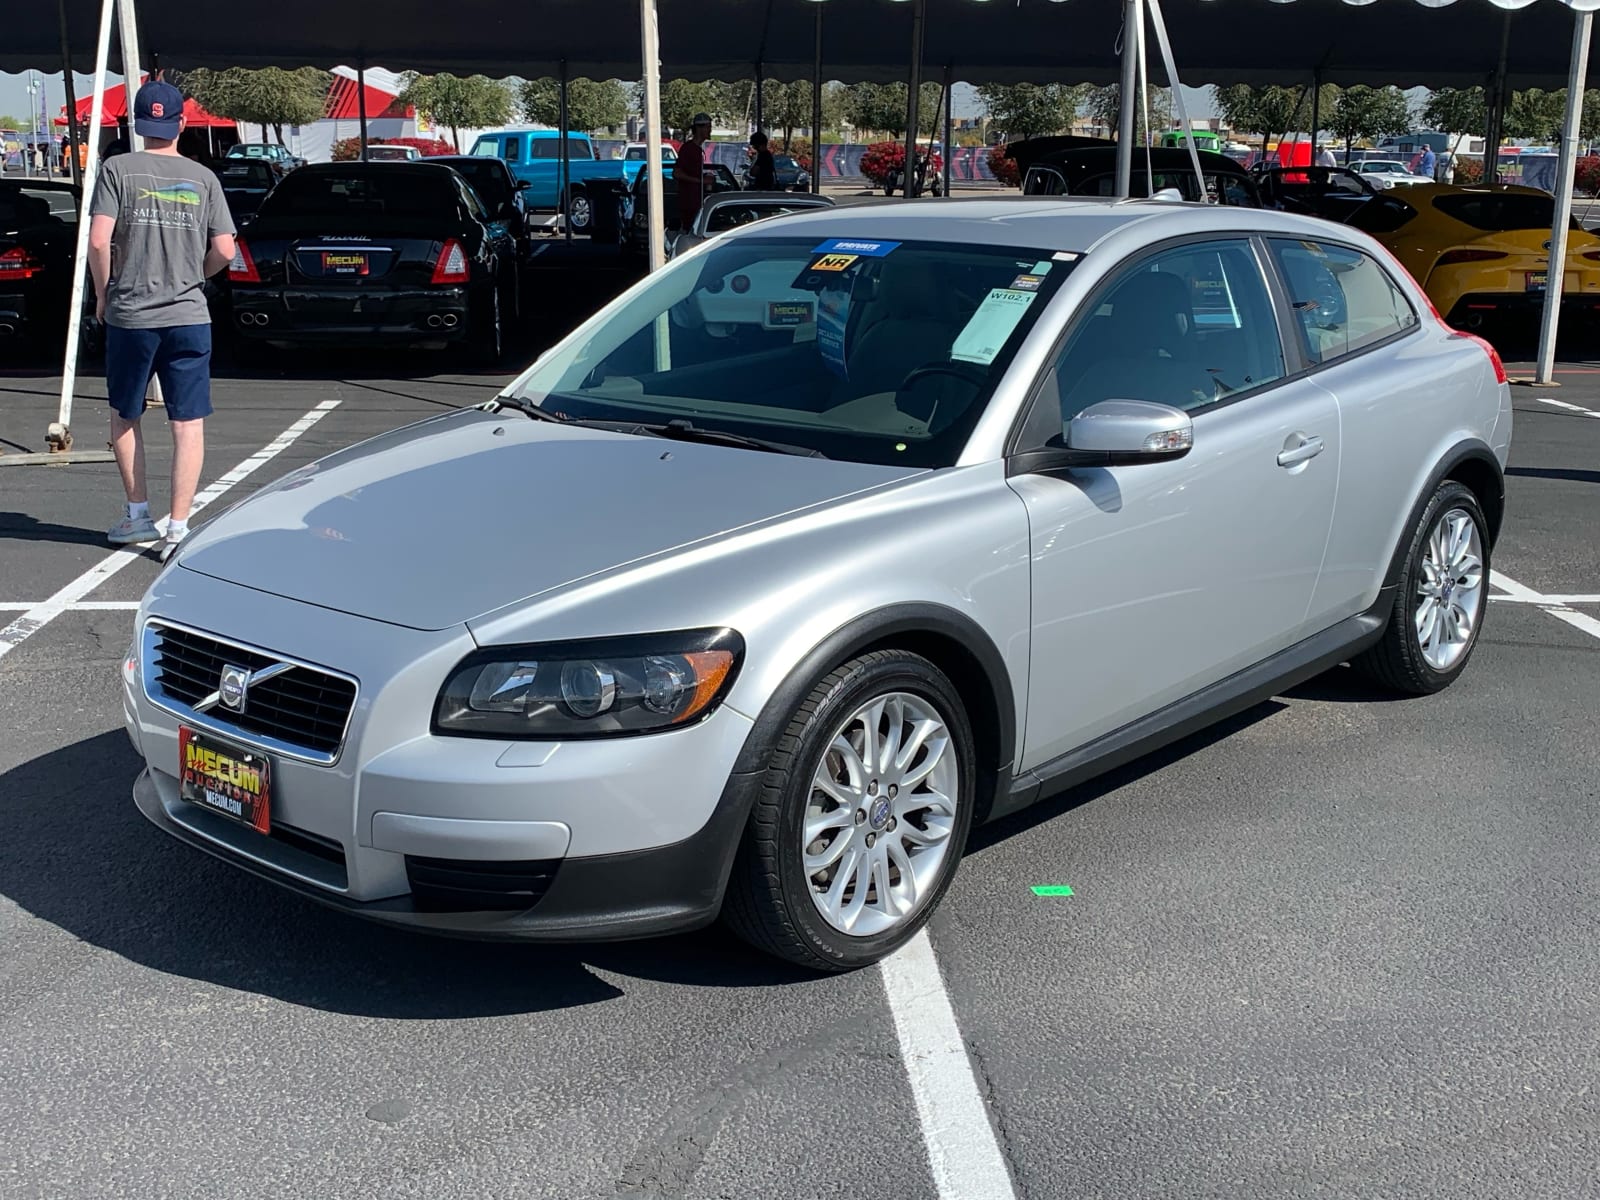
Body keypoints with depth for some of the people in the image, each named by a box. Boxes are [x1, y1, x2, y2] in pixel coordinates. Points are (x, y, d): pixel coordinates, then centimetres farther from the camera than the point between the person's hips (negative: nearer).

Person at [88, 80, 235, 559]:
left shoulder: (118, 170, -2)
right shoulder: (203, 179, 3)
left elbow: (99, 241, -11)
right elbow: (224, 252, -1)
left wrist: (102, 294, 4)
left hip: (129, 316, 0)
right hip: (188, 317, 1)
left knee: (124, 417, 17)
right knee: (188, 425, 2)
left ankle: (138, 515, 23)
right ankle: (177, 529, -2)